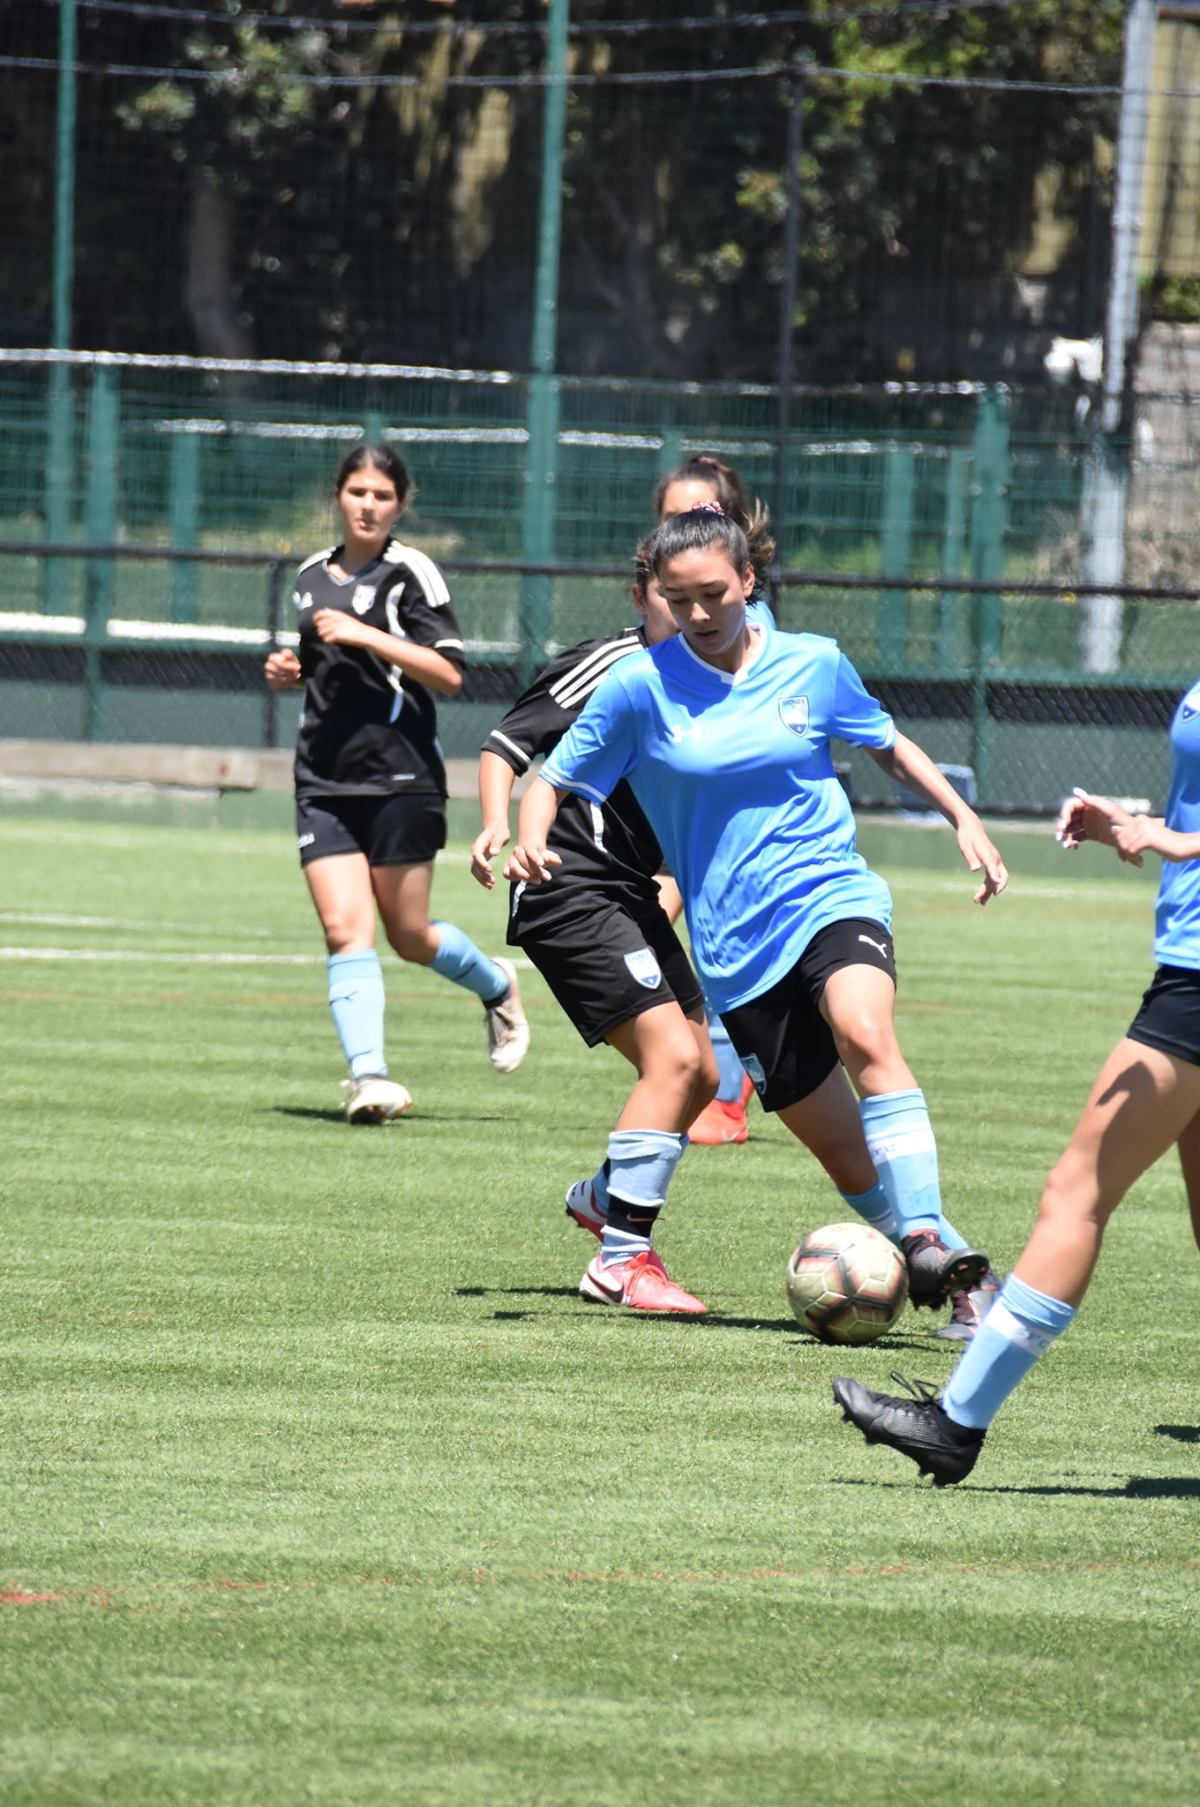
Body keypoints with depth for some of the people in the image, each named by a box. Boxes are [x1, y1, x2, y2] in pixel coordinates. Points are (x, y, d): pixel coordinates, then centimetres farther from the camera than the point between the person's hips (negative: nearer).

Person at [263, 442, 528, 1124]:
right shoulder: (313, 575, 14)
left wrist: (366, 635, -21)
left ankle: (497, 986, 34)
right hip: (324, 781, 5)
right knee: (346, 930, -11)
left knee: (410, 936, 4)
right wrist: (290, 670, 8)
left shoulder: (410, 573, -5)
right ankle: (369, 1074, -17)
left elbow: (450, 674, -14)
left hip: (400, 777, -5)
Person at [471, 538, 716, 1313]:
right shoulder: (611, 668, -14)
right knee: (673, 1056, -19)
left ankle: (603, 1196, 37)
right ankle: (621, 1259, -16)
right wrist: (498, 825, -27)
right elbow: (508, 743, -12)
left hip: (632, 898, 9)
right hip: (570, 894, -9)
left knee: (701, 1075, 13)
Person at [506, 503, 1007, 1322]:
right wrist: (531, 842, -16)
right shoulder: (640, 685, -1)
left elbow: (890, 745, 21)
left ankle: (928, 1238, -37)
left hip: (832, 898, -1)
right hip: (736, 946, 1)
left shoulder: (814, 665, 4)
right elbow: (554, 780, 5)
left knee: (866, 1034, -33)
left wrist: (965, 820, 12)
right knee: (843, 1152, -2)